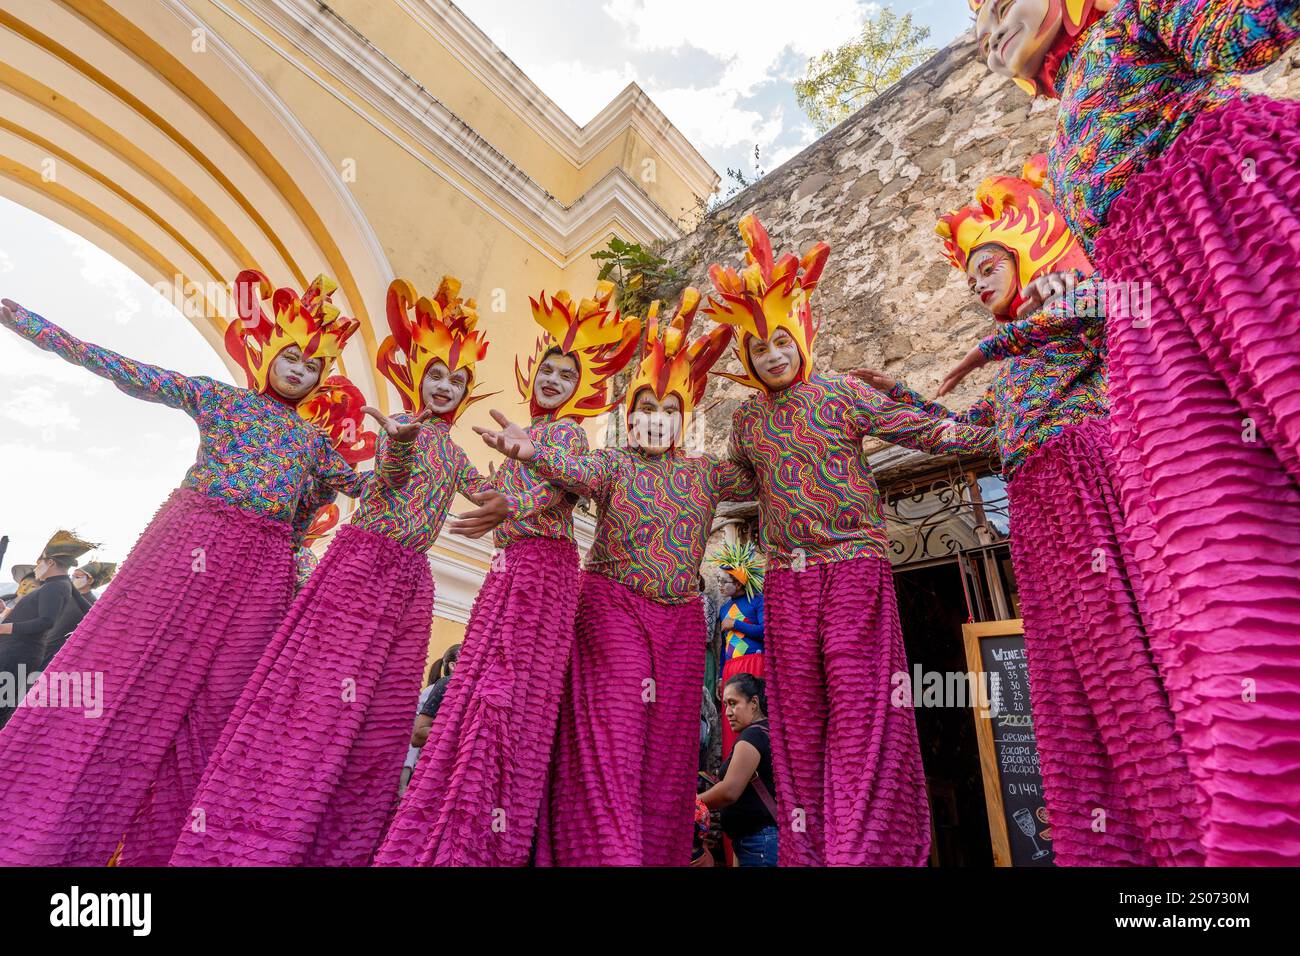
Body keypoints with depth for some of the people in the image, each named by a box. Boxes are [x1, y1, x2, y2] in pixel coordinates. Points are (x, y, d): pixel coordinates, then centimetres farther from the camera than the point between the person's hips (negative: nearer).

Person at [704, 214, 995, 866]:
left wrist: (999, 433, -4)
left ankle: (861, 849, 1)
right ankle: (805, 850, 14)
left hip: (855, 567, -2)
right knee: (796, 716, 4)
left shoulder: (842, 394, 5)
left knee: (859, 707, -7)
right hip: (786, 580, 3)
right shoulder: (746, 420, 13)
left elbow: (927, 431, 4)